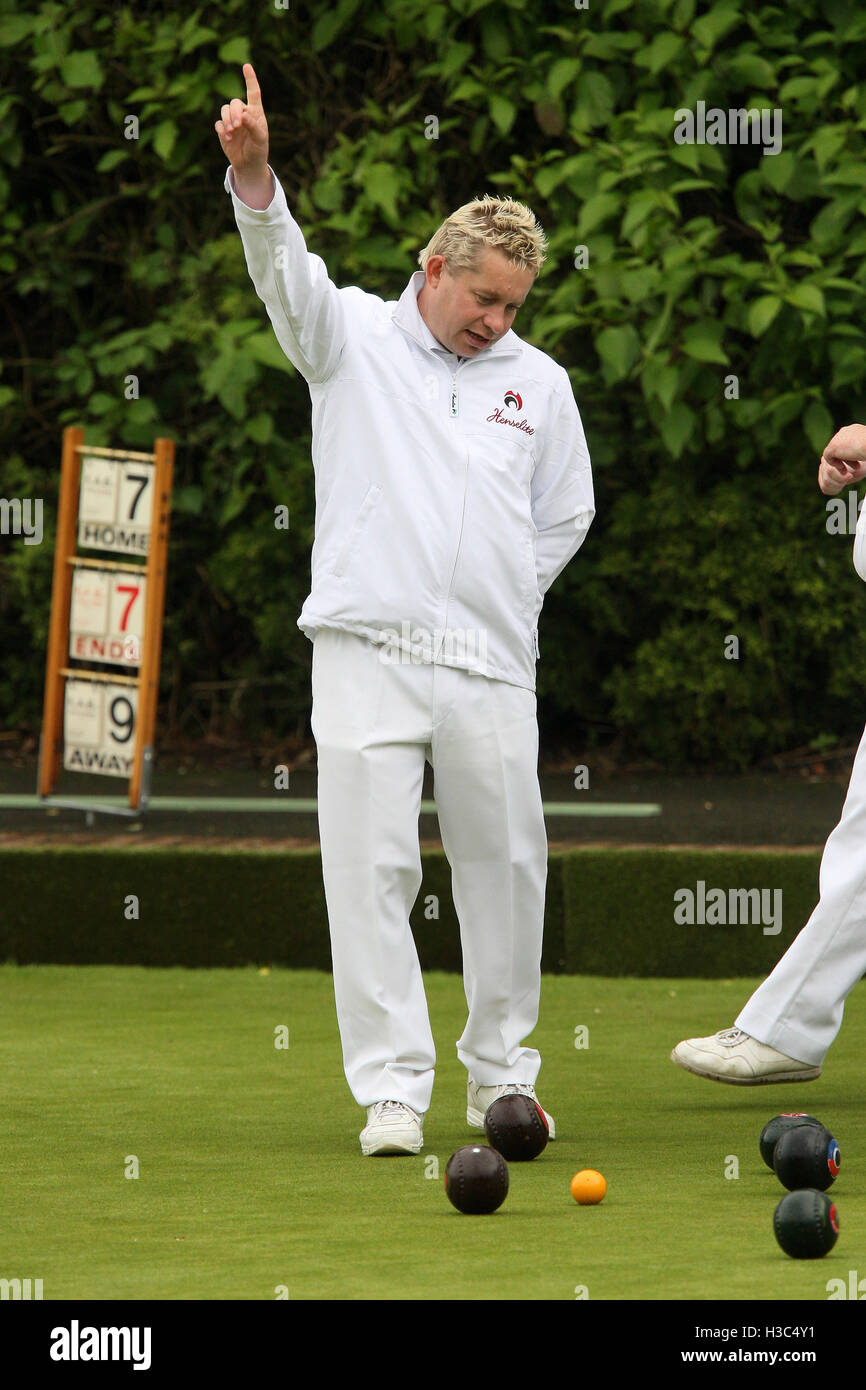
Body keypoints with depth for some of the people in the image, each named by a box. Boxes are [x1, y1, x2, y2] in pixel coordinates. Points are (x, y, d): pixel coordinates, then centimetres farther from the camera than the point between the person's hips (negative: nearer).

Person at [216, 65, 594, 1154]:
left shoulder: (539, 382, 12)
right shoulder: (355, 339, 6)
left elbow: (565, 515, 22)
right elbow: (285, 271, -13)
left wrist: (504, 601, 10)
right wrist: (253, 175, -31)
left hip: (490, 666, 3)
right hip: (367, 651, -3)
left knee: (505, 866, 6)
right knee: (371, 869, -6)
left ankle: (501, 1074, 22)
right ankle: (392, 1090, -3)